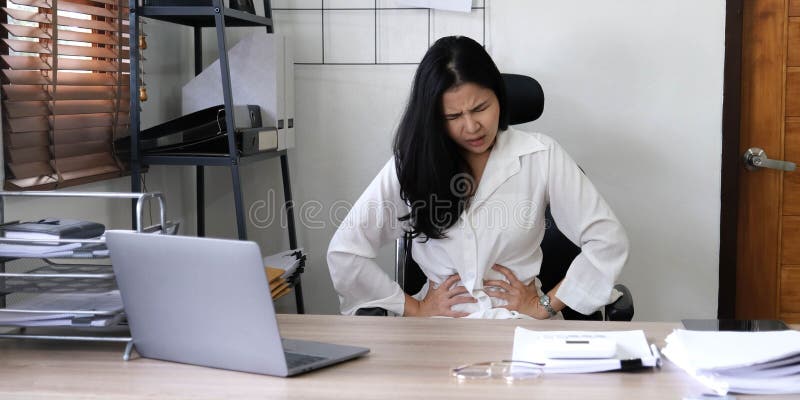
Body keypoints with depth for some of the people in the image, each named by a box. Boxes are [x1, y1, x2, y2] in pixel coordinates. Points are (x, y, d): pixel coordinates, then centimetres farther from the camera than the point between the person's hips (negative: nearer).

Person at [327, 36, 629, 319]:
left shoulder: (540, 156, -1)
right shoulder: (413, 163, 1)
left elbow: (607, 241, 0)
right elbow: (343, 252, 1)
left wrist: (545, 305, -3)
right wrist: (415, 309, -1)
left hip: (521, 319, 0)